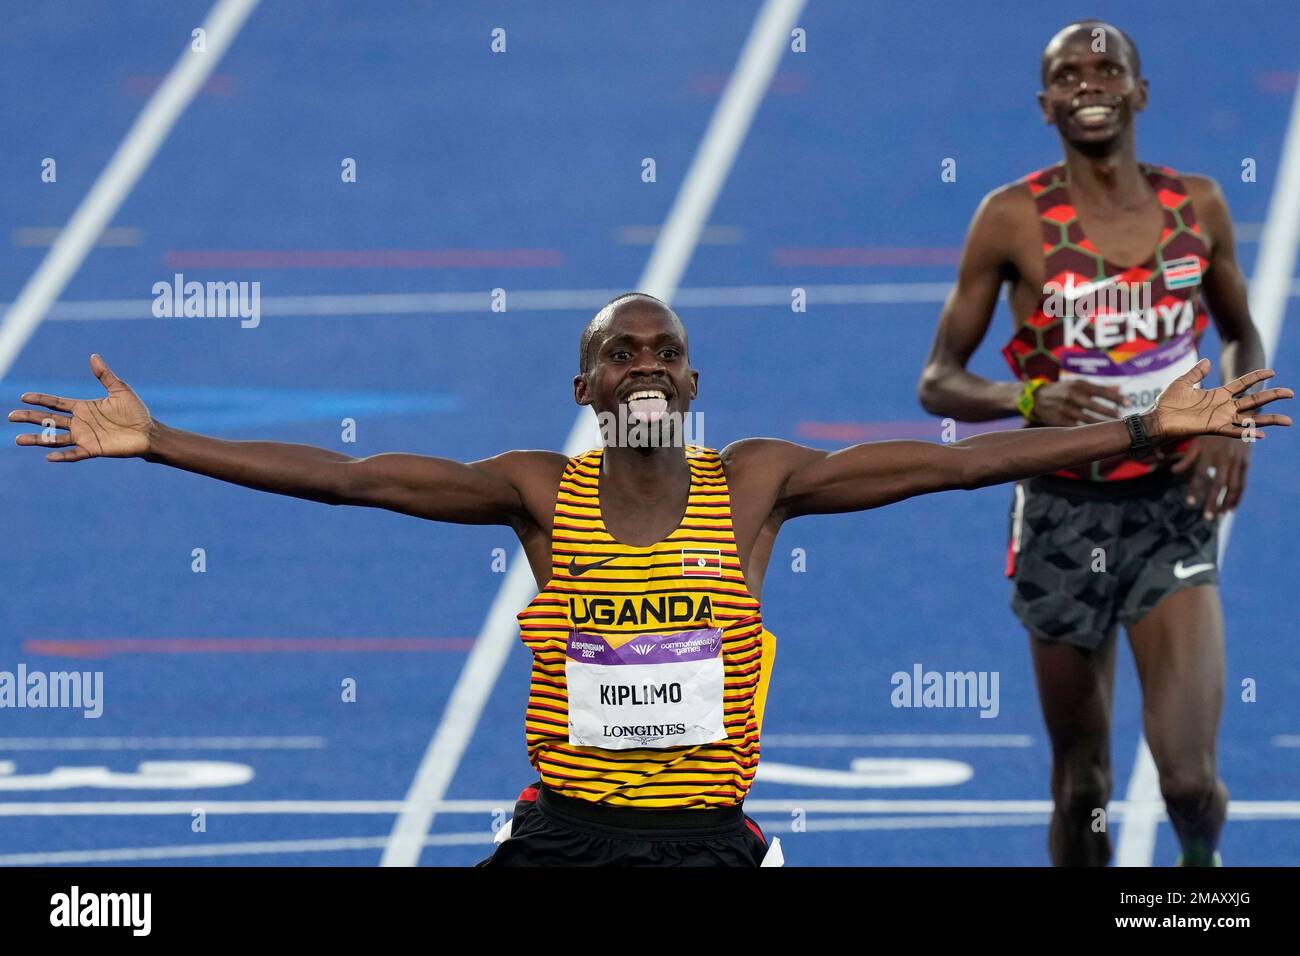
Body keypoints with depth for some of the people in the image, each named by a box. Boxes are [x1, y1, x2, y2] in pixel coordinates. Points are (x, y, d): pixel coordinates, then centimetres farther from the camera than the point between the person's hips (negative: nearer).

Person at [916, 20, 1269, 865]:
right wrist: (1031, 398, -24)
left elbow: (1242, 336, 17)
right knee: (1082, 787, 7)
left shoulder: (1196, 207, 0)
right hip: (1065, 512, -1)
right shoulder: (1014, 219, -7)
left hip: (1172, 508, 1)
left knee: (1190, 778, -12)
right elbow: (938, 382, -4)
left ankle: (1203, 865, 23)